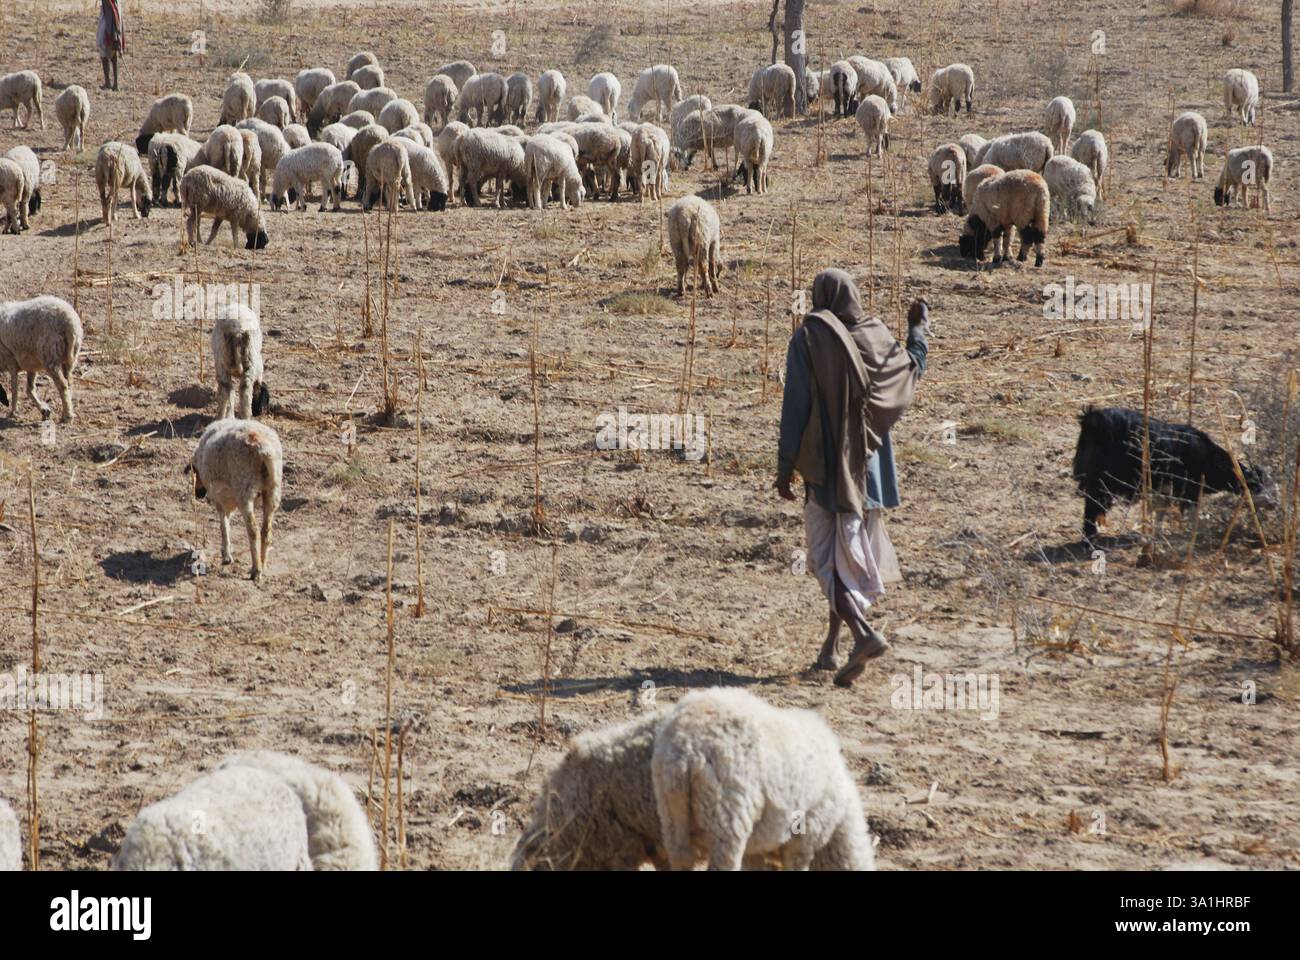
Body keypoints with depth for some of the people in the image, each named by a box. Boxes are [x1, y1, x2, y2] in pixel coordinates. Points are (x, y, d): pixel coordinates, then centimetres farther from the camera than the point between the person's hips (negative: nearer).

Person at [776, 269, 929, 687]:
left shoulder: (808, 339, -9)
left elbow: (795, 406, -12)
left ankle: (863, 633, -26)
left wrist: (784, 468, -7)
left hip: (826, 463, -5)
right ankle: (831, 648, 21)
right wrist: (918, 330, 37)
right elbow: (911, 371, 20)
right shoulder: (875, 335, 3)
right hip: (868, 462, 5)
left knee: (827, 558, -3)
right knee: (849, 554, 15)